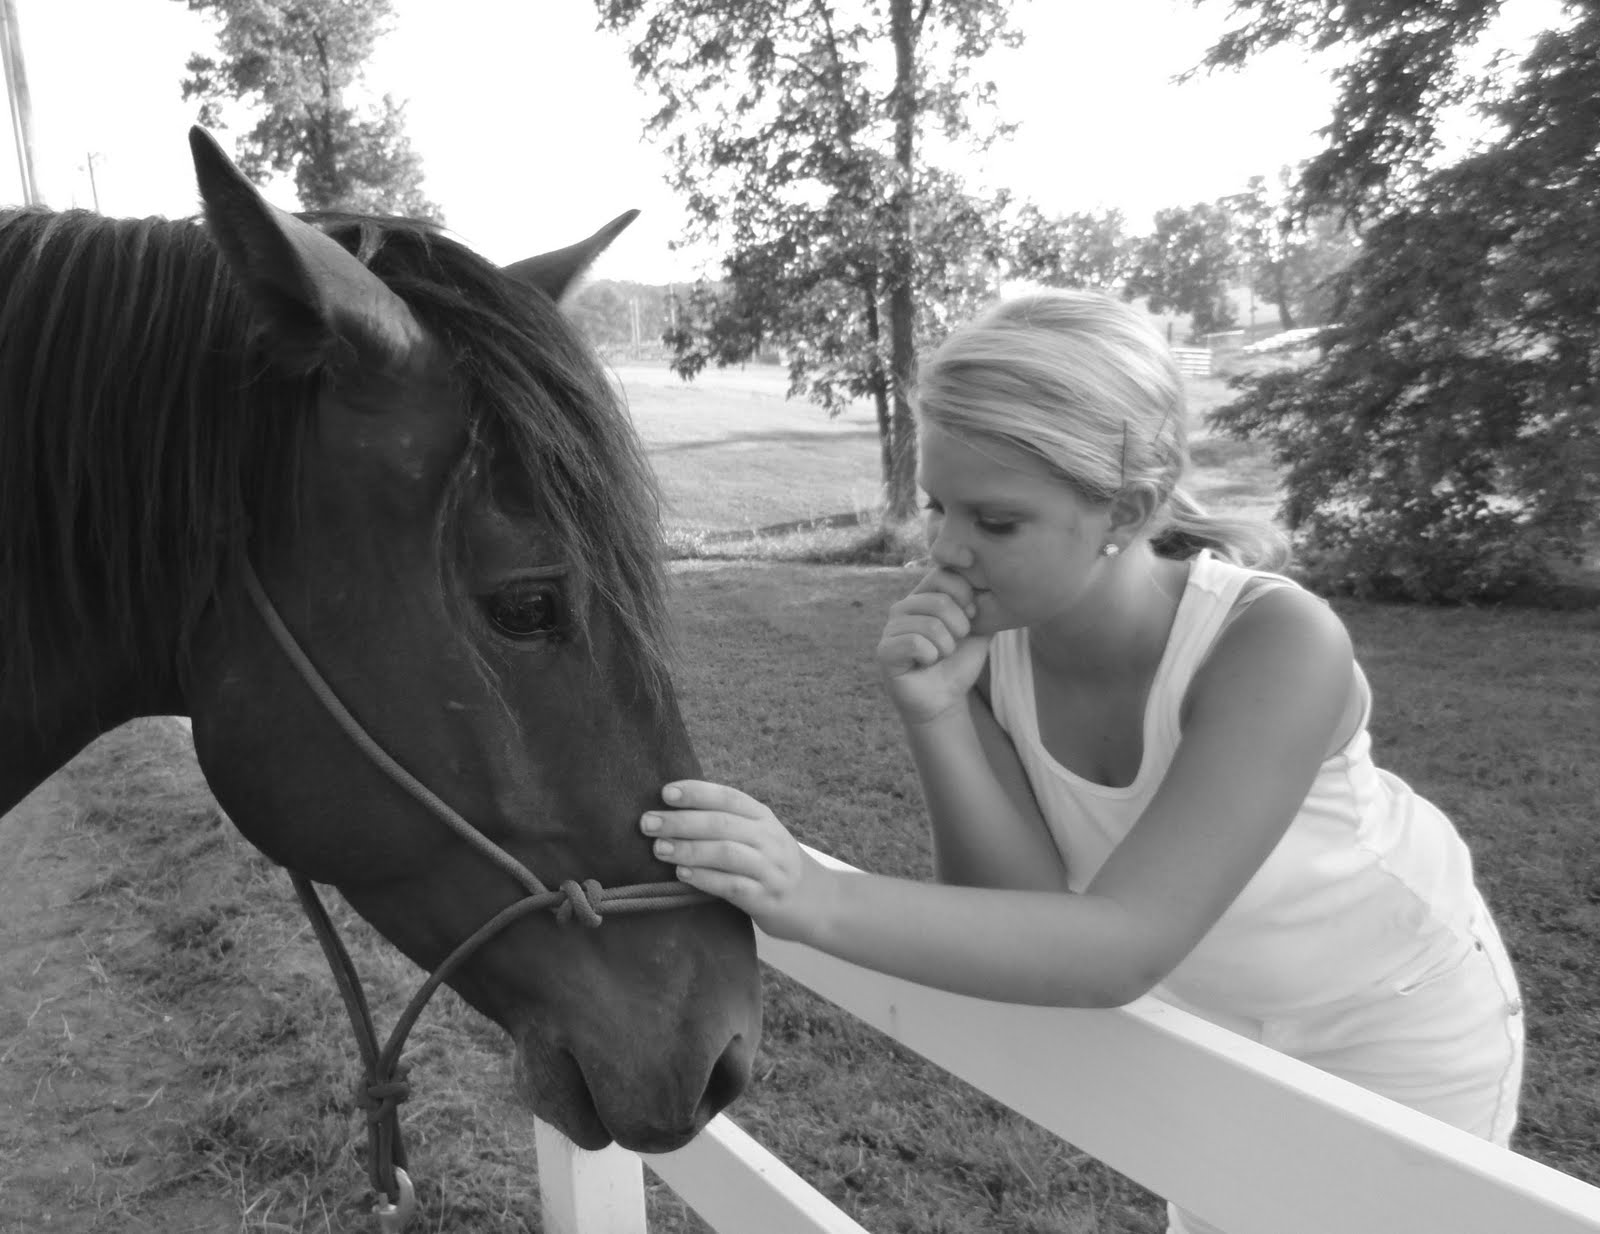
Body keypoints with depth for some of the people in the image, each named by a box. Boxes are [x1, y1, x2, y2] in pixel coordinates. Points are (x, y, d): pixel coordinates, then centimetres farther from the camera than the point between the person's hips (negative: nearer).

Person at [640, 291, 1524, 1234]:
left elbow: (1123, 948, -43)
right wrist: (937, 720, -39)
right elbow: (1033, 915, -24)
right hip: (1210, 1015, 4)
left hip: (1401, 1023, -4)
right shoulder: (984, 637, -23)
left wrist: (821, 901, -54)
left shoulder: (1280, 643, -38)